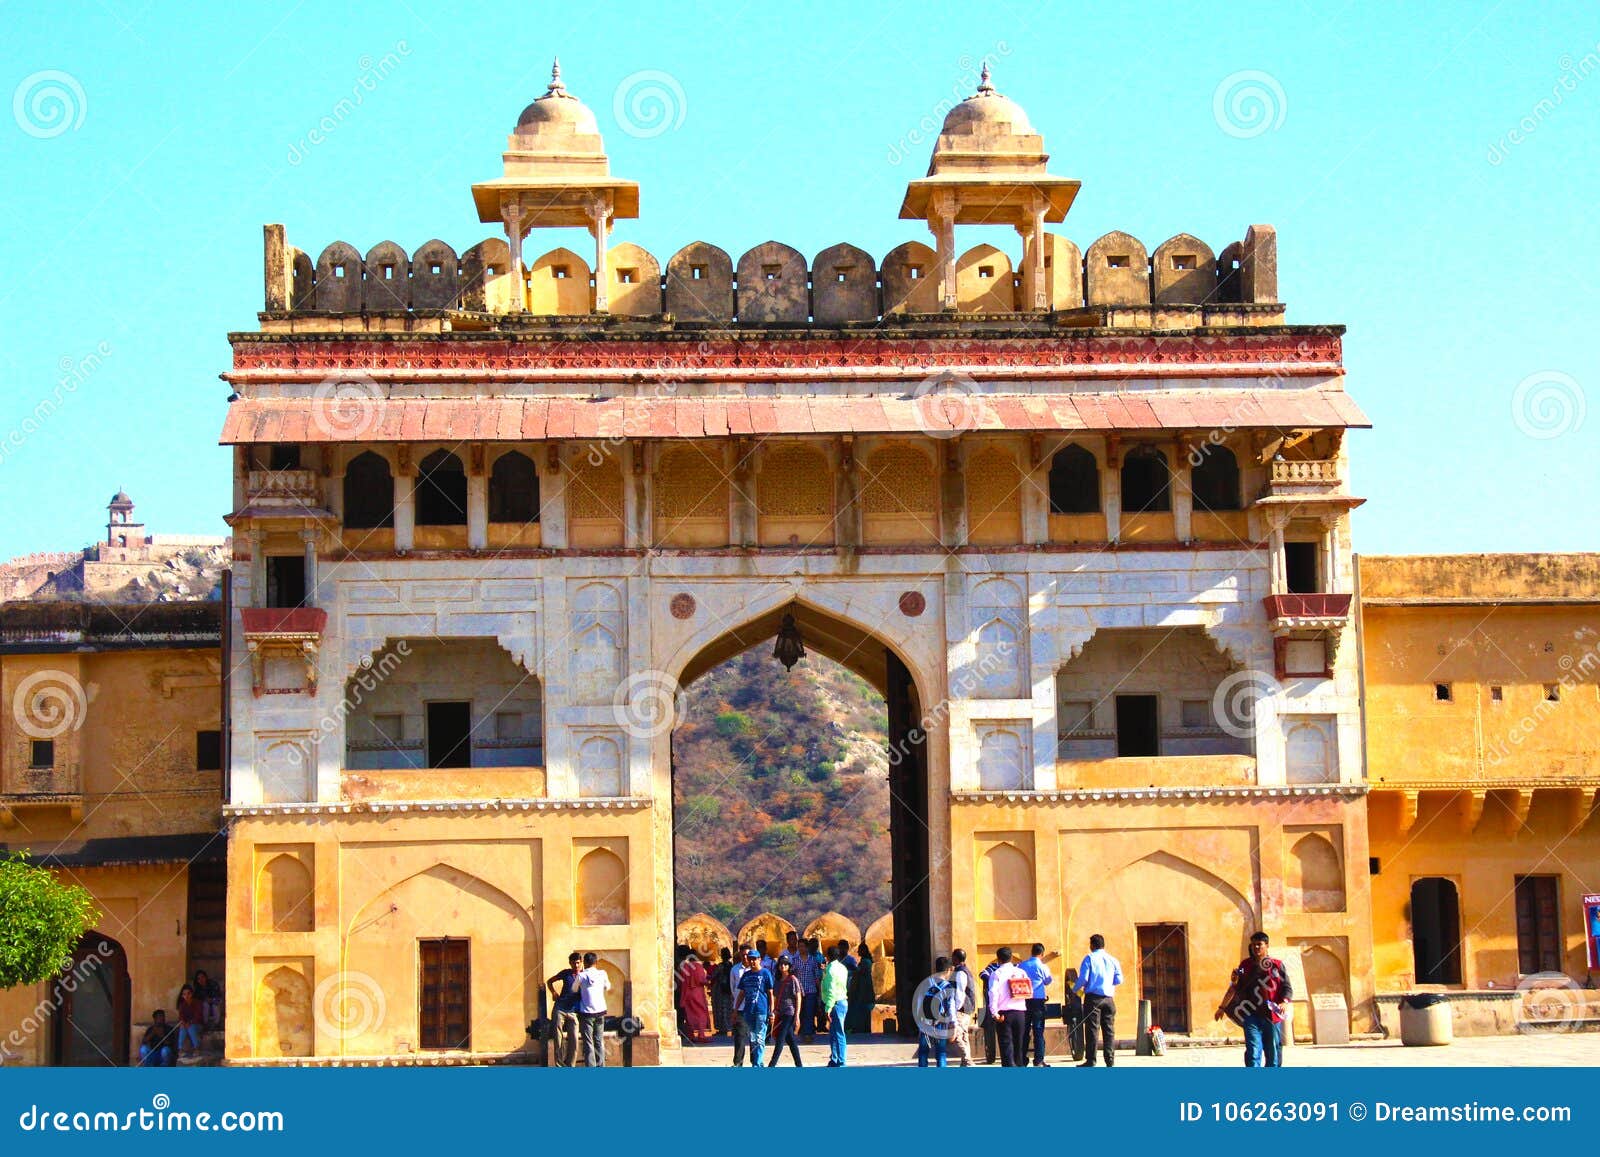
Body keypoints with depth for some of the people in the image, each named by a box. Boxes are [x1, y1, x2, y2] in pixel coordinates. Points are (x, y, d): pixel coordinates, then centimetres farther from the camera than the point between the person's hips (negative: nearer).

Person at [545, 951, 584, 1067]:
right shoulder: (566, 973, 3)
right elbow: (549, 982, 15)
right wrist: (554, 992, -1)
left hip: (573, 1013, 0)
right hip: (559, 1010, 0)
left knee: (573, 1042, -4)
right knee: (558, 1040, 1)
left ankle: (569, 1067, 7)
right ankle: (560, 1067, 8)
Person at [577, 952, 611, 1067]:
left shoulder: (581, 976, -11)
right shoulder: (602, 974, -1)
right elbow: (607, 987, 15)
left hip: (586, 1012, -4)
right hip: (600, 1011, 4)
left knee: (588, 1042, -1)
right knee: (599, 1041, 12)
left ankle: (590, 1068, -6)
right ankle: (601, 1066, 12)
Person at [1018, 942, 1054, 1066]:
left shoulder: (1021, 965, 3)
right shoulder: (1042, 967, -6)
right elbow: (1048, 981, 9)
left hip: (1023, 1000, 3)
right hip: (1038, 999, -3)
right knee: (1038, 1031, 0)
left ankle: (1022, 1059, 11)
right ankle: (1038, 1060, -3)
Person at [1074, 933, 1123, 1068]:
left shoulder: (1089, 958, -3)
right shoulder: (1113, 960, 7)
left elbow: (1083, 978, -9)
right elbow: (1119, 979, 7)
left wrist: (1076, 989, 9)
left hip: (1093, 997, -3)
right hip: (1109, 998, 3)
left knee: (1091, 1029, -2)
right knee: (1109, 1030, 7)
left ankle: (1090, 1061, -5)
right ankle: (1110, 1060, 4)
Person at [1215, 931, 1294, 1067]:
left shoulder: (1277, 964, 6)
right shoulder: (1245, 964, 11)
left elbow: (1287, 988, 3)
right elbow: (1235, 988, 20)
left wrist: (1284, 1003, -17)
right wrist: (1222, 1007, 21)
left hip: (1272, 1016, 0)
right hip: (1251, 1015, 0)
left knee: (1273, 1054, 3)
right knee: (1253, 1052, -11)